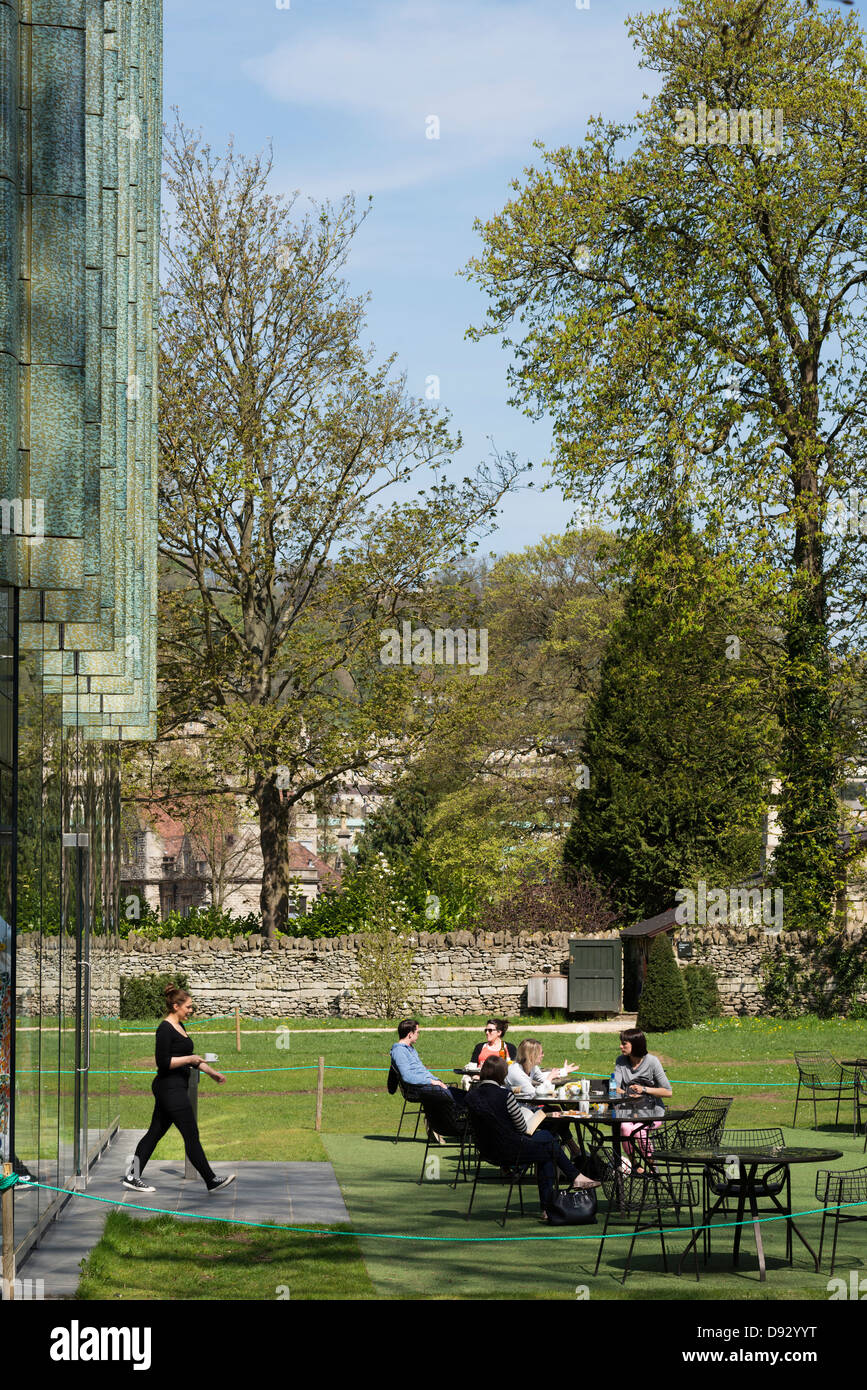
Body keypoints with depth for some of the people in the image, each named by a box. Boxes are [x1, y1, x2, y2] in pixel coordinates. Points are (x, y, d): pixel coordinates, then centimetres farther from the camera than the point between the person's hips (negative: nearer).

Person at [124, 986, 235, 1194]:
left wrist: (212, 1072, 19)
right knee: (191, 1136, -3)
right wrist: (189, 1059, -19)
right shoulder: (165, 1029, -16)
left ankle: (132, 1177, 14)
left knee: (155, 1132, 11)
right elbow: (163, 1062, -22)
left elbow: (190, 1057, 22)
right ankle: (211, 1181, 2)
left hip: (174, 1088, 10)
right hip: (170, 1088, -10)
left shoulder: (179, 1026, 13)